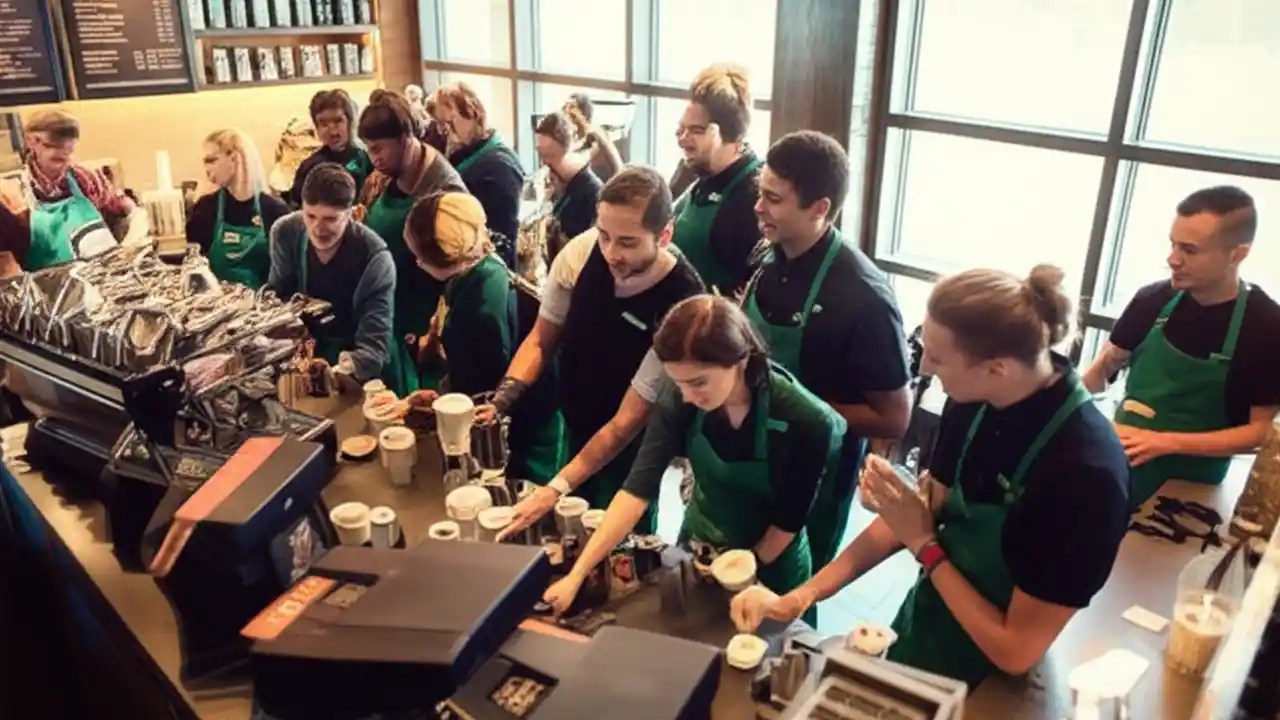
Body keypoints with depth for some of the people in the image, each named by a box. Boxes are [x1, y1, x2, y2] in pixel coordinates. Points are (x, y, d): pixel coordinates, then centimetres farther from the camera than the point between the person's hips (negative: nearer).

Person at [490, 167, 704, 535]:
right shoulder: (581, 250, -21)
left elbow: (627, 421, -26)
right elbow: (541, 341, -5)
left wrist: (555, 489, -31)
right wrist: (500, 401, -20)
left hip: (629, 448, -4)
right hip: (574, 425, 4)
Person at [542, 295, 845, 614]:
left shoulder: (805, 421, -33)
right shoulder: (679, 400, -25)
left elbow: (790, 517, -19)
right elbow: (638, 489, -29)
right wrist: (576, 575, -34)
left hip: (773, 564, -3)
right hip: (699, 548, 3)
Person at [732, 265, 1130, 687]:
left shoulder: (1085, 472, -33)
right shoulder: (974, 400, -14)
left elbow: (1016, 651, -26)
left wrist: (923, 544, -21)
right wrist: (800, 596, -9)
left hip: (986, 681, -5)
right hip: (921, 626, 5)